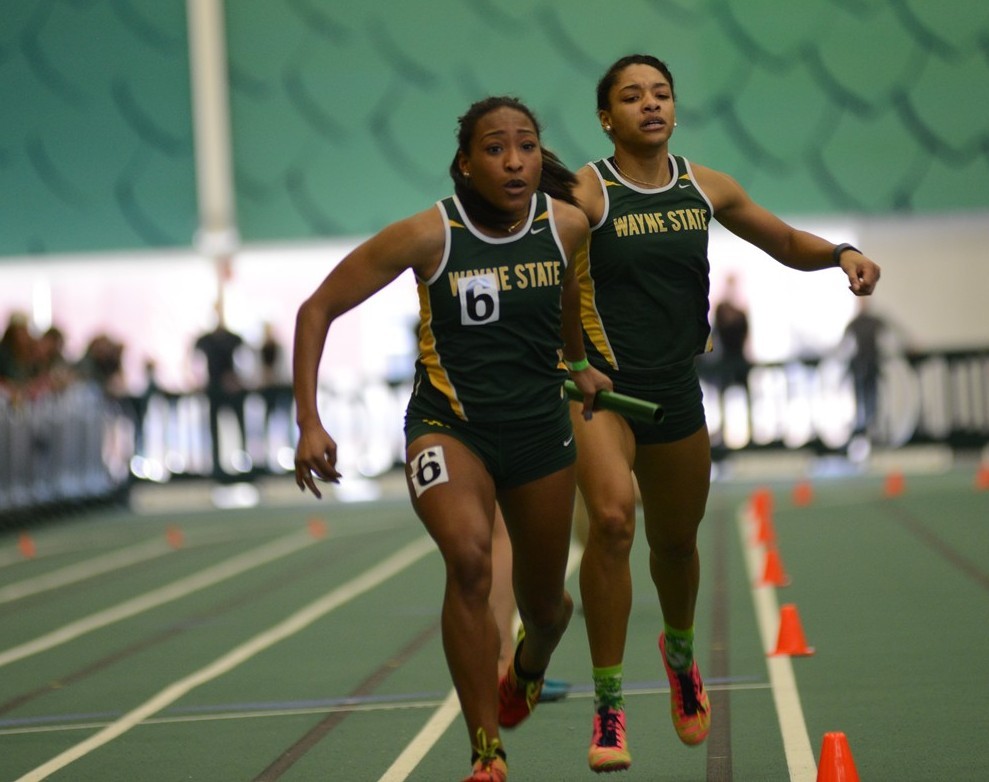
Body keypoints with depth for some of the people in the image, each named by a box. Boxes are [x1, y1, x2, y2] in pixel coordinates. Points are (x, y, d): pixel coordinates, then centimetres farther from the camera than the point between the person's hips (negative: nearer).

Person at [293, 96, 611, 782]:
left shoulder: (568, 225, -8)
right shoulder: (429, 236, -18)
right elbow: (318, 309, -11)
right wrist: (310, 424, -18)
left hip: (541, 429, 4)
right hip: (448, 424, -4)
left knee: (544, 604, 14)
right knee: (469, 556, -32)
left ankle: (527, 669, 55)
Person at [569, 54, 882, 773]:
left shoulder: (704, 187, 6)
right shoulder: (587, 192, -9)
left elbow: (786, 241, 17)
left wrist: (841, 254, -3)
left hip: (676, 389, 5)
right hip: (601, 387, -5)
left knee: (676, 542, 17)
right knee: (611, 519, -26)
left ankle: (680, 651, 52)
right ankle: (609, 706, -17)